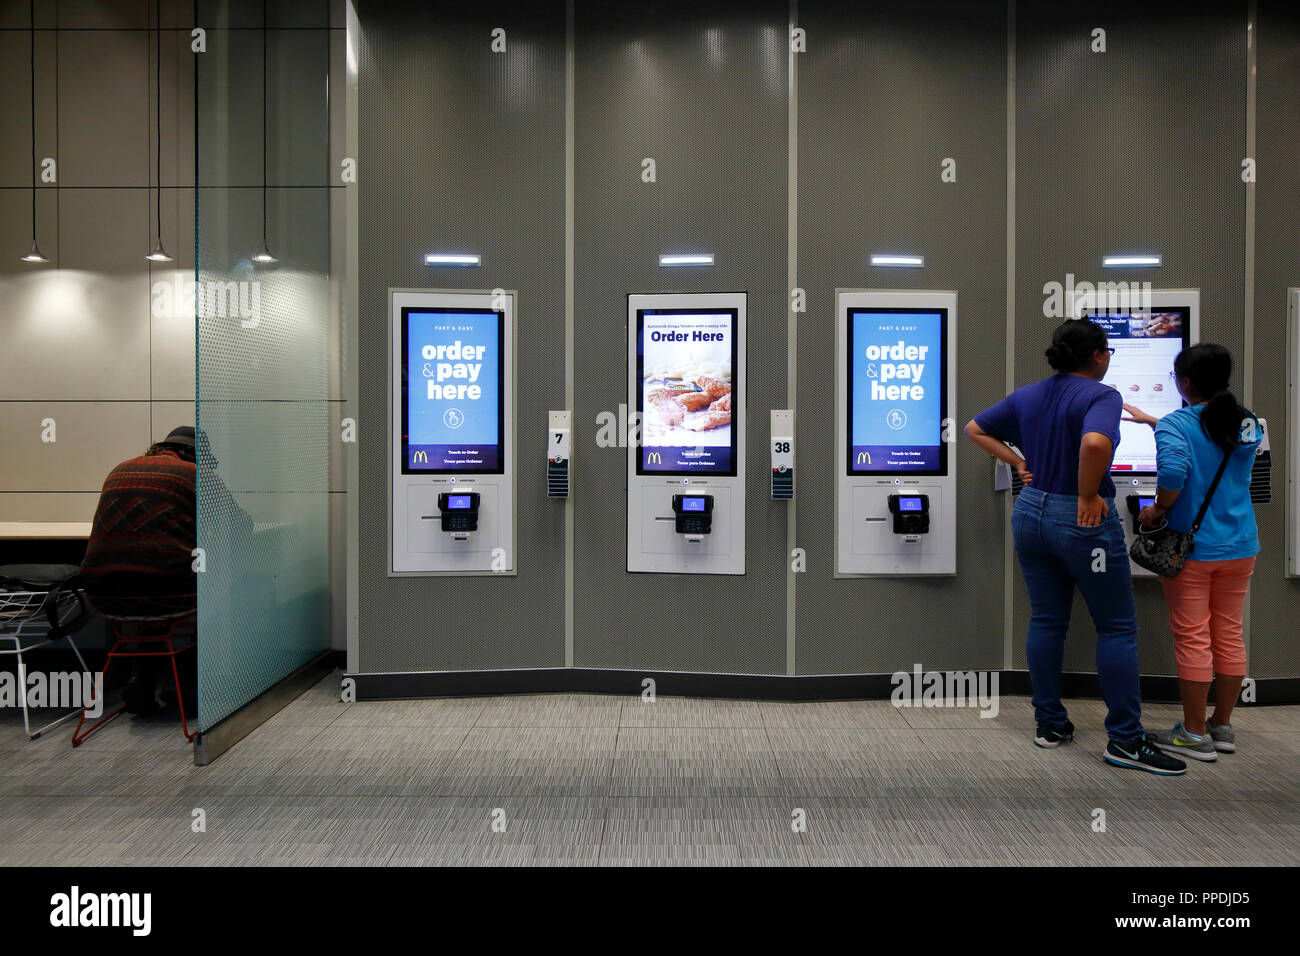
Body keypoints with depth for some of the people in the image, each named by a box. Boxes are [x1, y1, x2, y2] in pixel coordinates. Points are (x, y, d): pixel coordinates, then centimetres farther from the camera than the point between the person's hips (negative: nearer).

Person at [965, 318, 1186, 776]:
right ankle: (1125, 739, 10)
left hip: (1031, 511, 7)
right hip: (1083, 521, -7)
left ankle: (1049, 724, 22)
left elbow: (975, 429, 15)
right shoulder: (1101, 396, -14)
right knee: (1117, 627, 5)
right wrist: (1088, 496, -21)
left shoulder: (1026, 396, 6)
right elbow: (1095, 443, -35)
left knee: (1046, 621, 14)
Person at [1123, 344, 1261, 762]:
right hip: (1240, 548, 6)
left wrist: (1157, 510, -16)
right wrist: (1150, 421, 30)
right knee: (1229, 635, 14)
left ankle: (1195, 735, 11)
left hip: (1191, 549, -6)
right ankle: (1222, 727, 26)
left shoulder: (1175, 425, -14)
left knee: (1192, 638, 2)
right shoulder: (1248, 426, 6)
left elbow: (1174, 469, -33)